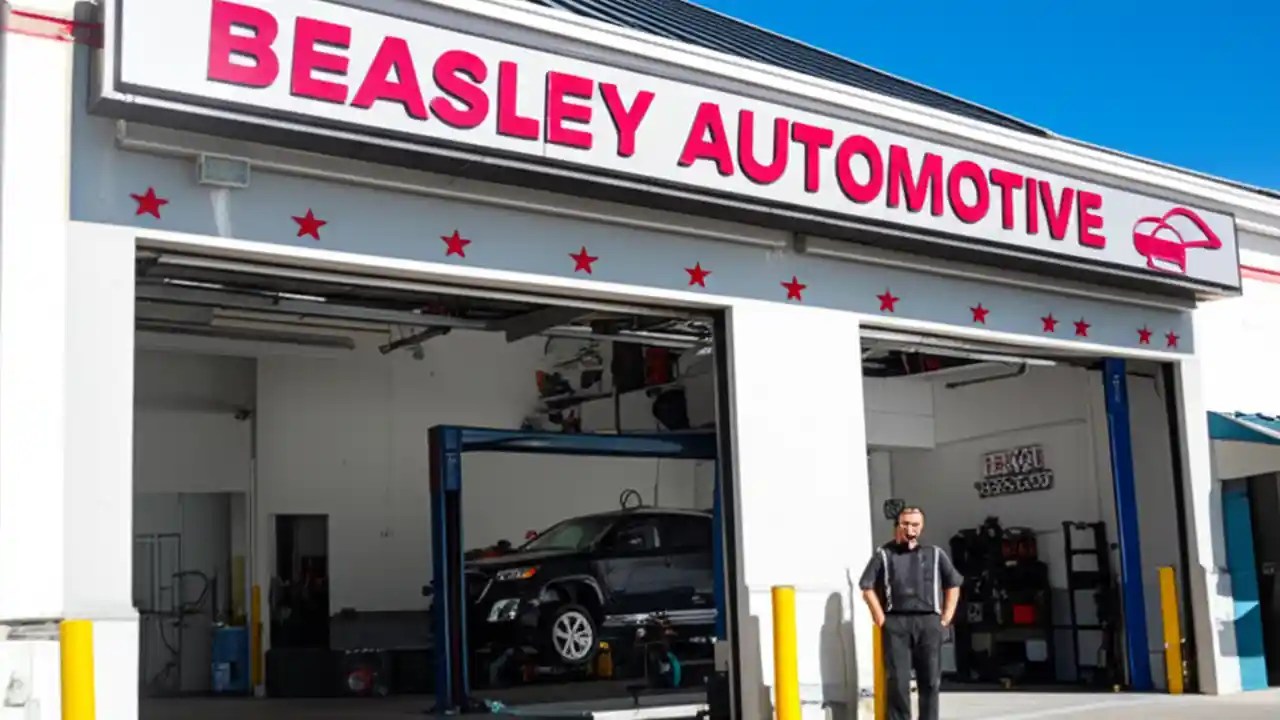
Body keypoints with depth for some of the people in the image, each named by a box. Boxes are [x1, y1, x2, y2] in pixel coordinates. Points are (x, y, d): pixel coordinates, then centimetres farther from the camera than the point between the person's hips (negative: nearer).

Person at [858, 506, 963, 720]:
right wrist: (881, 618, -3)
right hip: (896, 624, -2)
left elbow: (953, 585, 16)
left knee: (930, 681, 3)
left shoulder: (935, 554, 13)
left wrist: (946, 618, 6)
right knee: (898, 681, -4)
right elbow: (868, 587, 5)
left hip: (929, 622, 2)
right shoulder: (883, 554, 7)